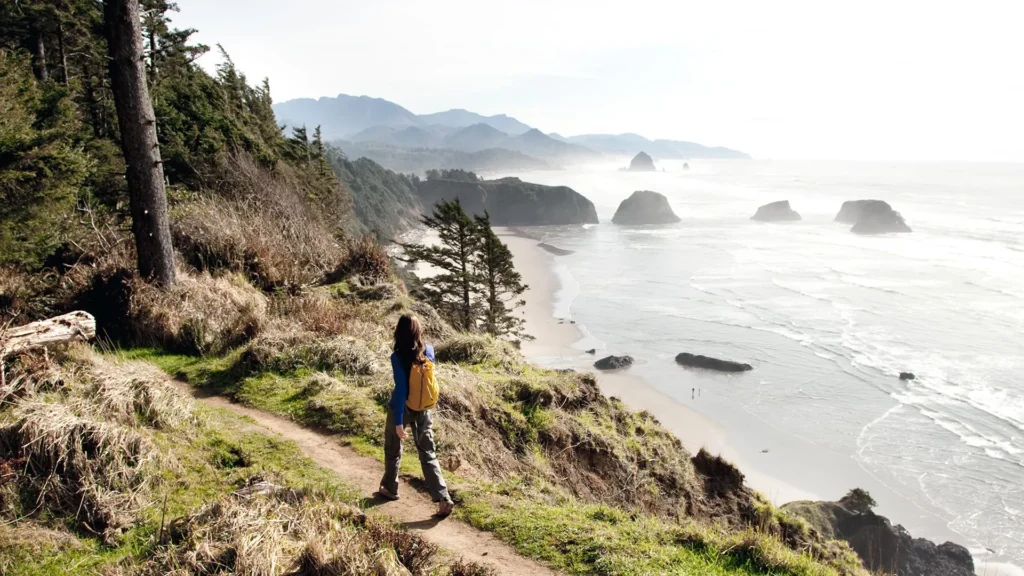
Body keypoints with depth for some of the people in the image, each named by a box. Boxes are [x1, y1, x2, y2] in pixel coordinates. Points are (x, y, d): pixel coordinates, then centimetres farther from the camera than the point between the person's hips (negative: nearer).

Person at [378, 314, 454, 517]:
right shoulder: (429, 350, -5)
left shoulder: (398, 357, -19)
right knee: (428, 454, 7)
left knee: (393, 450, 20)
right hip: (422, 410, 4)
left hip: (402, 409, -4)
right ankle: (443, 499, -3)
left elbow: (401, 389, -22)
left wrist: (398, 421, -19)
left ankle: (390, 488, 37)